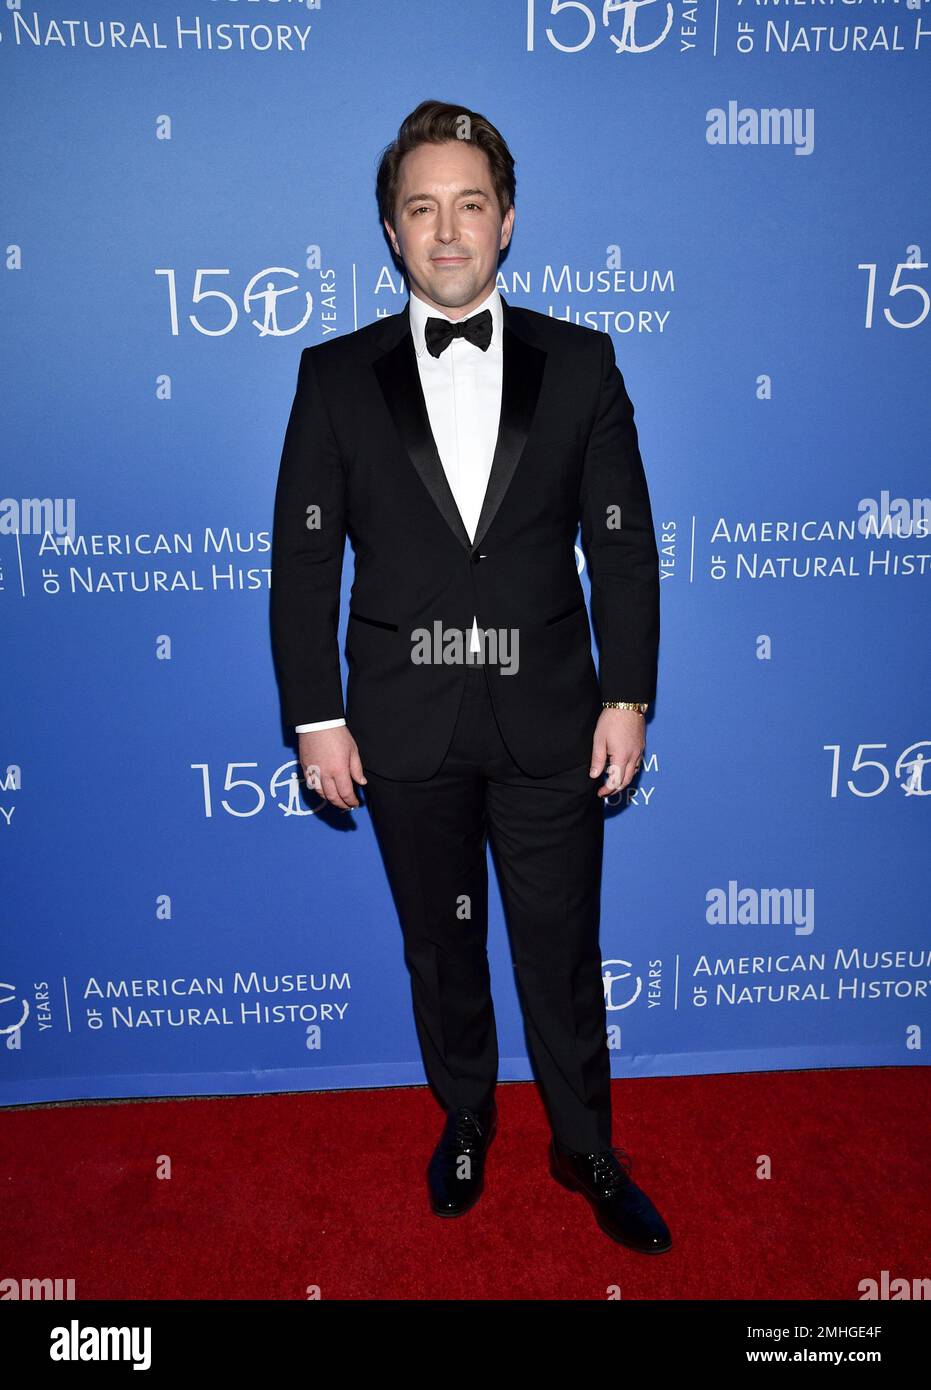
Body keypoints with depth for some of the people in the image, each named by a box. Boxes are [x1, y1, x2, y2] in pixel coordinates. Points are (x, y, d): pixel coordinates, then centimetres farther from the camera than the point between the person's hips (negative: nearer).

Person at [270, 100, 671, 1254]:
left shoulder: (580, 364, 2)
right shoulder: (336, 375, 1)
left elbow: (623, 544, 1)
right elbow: (303, 557, 0)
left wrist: (627, 697, -4)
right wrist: (315, 717, -4)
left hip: (550, 719, 0)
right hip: (406, 725, 1)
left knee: (563, 949, 11)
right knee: (441, 946, 16)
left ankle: (585, 1149, 34)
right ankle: (464, 1122, 41)